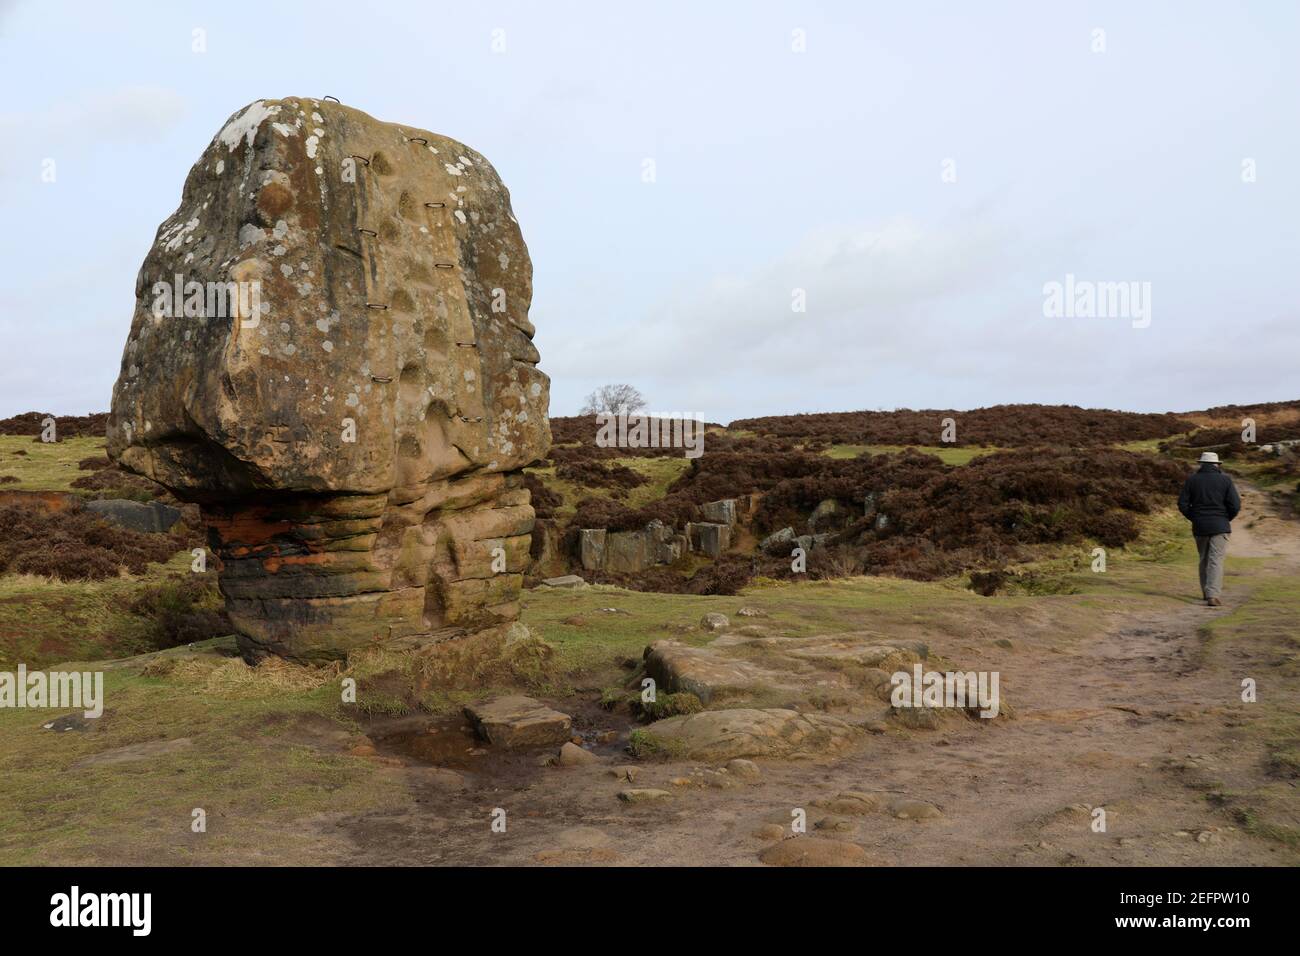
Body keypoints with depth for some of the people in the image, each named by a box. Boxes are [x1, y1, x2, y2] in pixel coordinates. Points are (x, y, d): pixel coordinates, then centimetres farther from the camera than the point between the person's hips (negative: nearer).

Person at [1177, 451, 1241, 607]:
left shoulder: (1191, 479, 1)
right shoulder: (1225, 480, -4)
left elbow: (1183, 504, -2)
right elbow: (1235, 505, -8)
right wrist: (1226, 518, 10)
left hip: (1199, 527, 2)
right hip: (1219, 526, -2)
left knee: (1204, 560, 17)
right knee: (1216, 561, -6)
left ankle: (1207, 592, 25)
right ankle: (1213, 595, -17)